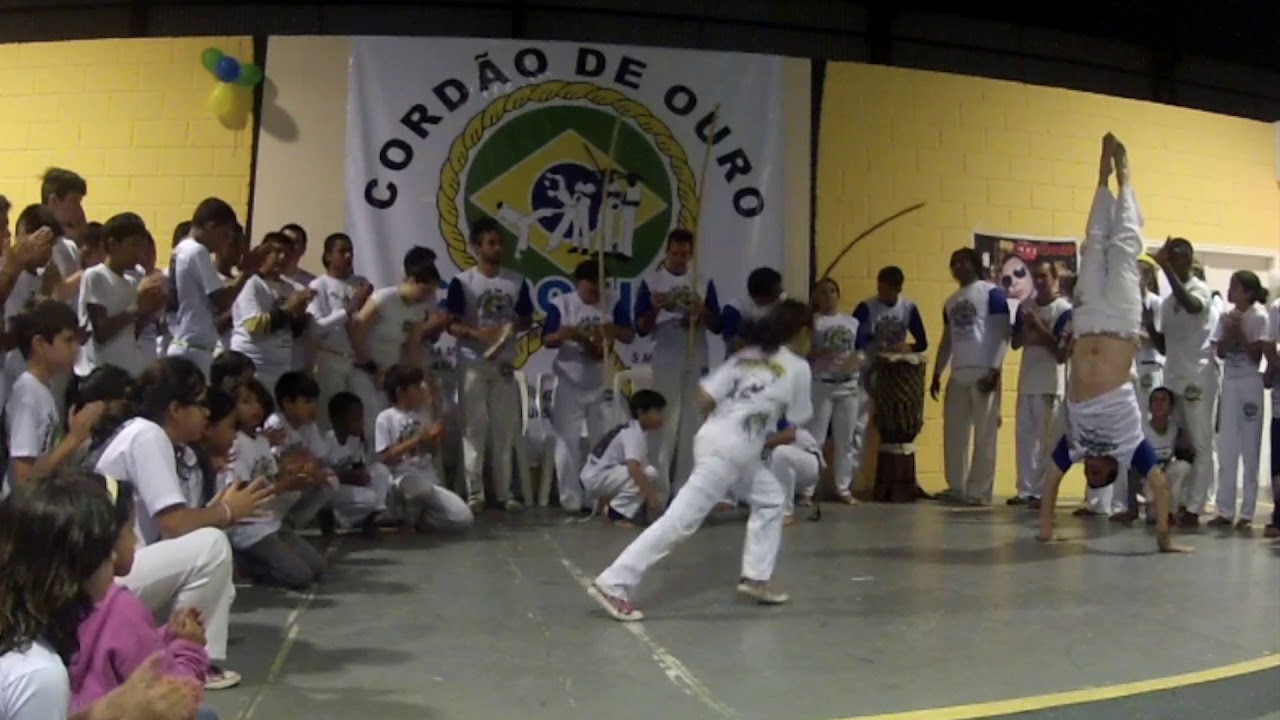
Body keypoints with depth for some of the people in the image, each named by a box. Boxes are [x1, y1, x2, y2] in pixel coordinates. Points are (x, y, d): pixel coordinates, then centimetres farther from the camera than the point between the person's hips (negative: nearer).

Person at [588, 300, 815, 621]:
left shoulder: (746, 355, 17)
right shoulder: (797, 366, 1)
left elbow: (705, 398, 8)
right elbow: (799, 419, 10)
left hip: (716, 437, 8)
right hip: (730, 450, -8)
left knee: (770, 499, 23)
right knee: (681, 518, -8)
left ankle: (755, 578, 25)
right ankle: (613, 585, -8)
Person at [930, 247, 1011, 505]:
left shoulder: (991, 293, -1)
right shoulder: (950, 302, 19)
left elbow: (1002, 334, -7)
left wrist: (994, 370, -16)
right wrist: (936, 374, 15)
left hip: (983, 372, -7)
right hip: (957, 374, 7)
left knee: (984, 434, -3)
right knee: (954, 432, 5)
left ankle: (980, 491, 0)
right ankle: (956, 488, 12)